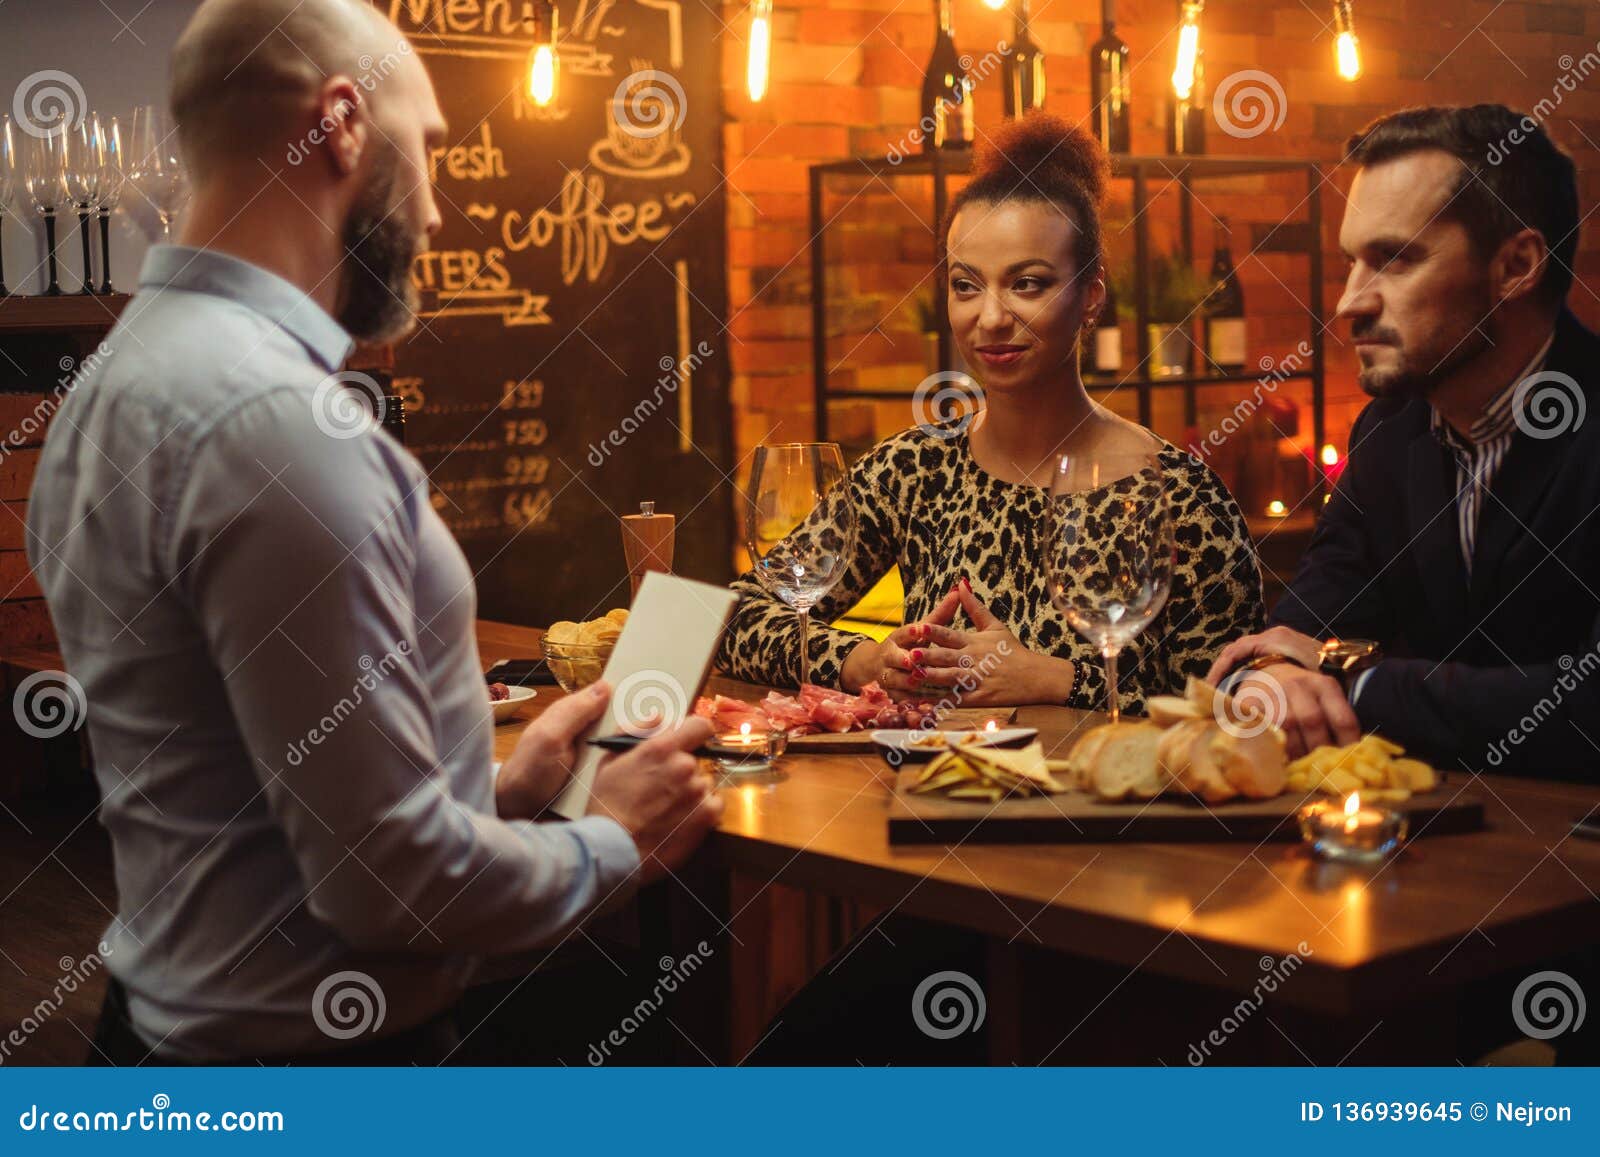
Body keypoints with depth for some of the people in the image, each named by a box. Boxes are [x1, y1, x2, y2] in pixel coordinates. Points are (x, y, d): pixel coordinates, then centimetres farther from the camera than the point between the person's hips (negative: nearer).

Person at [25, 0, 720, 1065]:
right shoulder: (275, 416, -24)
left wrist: (497, 788, 8)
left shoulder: (124, 378, 5)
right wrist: (617, 842, -8)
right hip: (317, 1047, -9)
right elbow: (391, 877, -24)